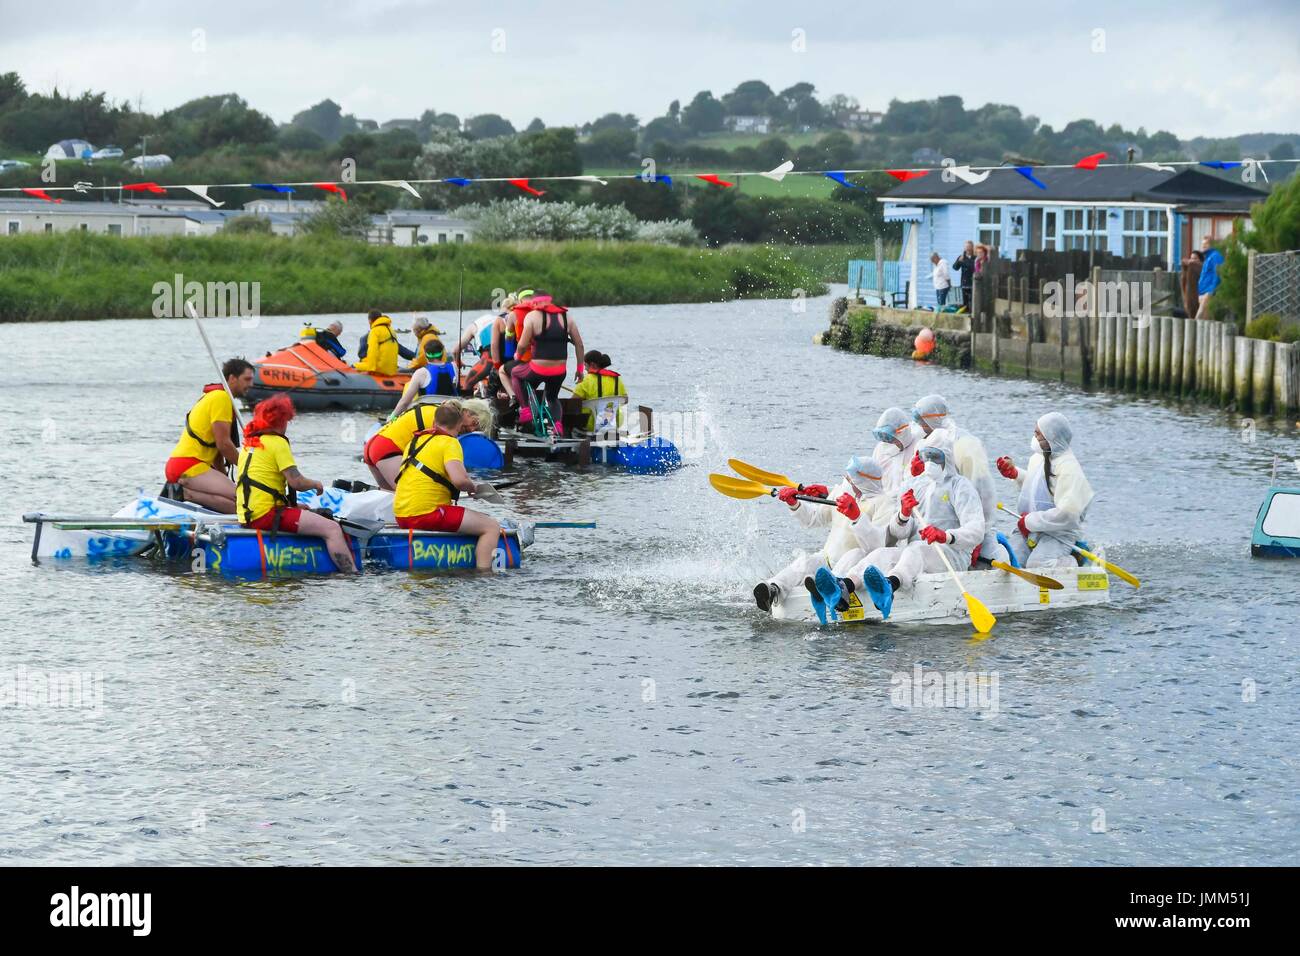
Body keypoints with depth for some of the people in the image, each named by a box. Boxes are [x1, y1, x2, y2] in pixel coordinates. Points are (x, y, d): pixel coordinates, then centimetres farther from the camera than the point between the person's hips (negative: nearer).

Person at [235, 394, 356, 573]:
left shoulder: (249, 442, 19)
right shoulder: (277, 442, -9)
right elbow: (296, 481, -16)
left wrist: (292, 505, 21)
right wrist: (316, 484, 5)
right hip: (266, 513, -10)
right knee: (332, 529, -13)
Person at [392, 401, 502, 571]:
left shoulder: (415, 440, 18)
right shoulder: (449, 443, -7)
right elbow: (459, 479, -23)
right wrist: (472, 487, -2)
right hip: (427, 514, -9)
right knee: (492, 527, -7)